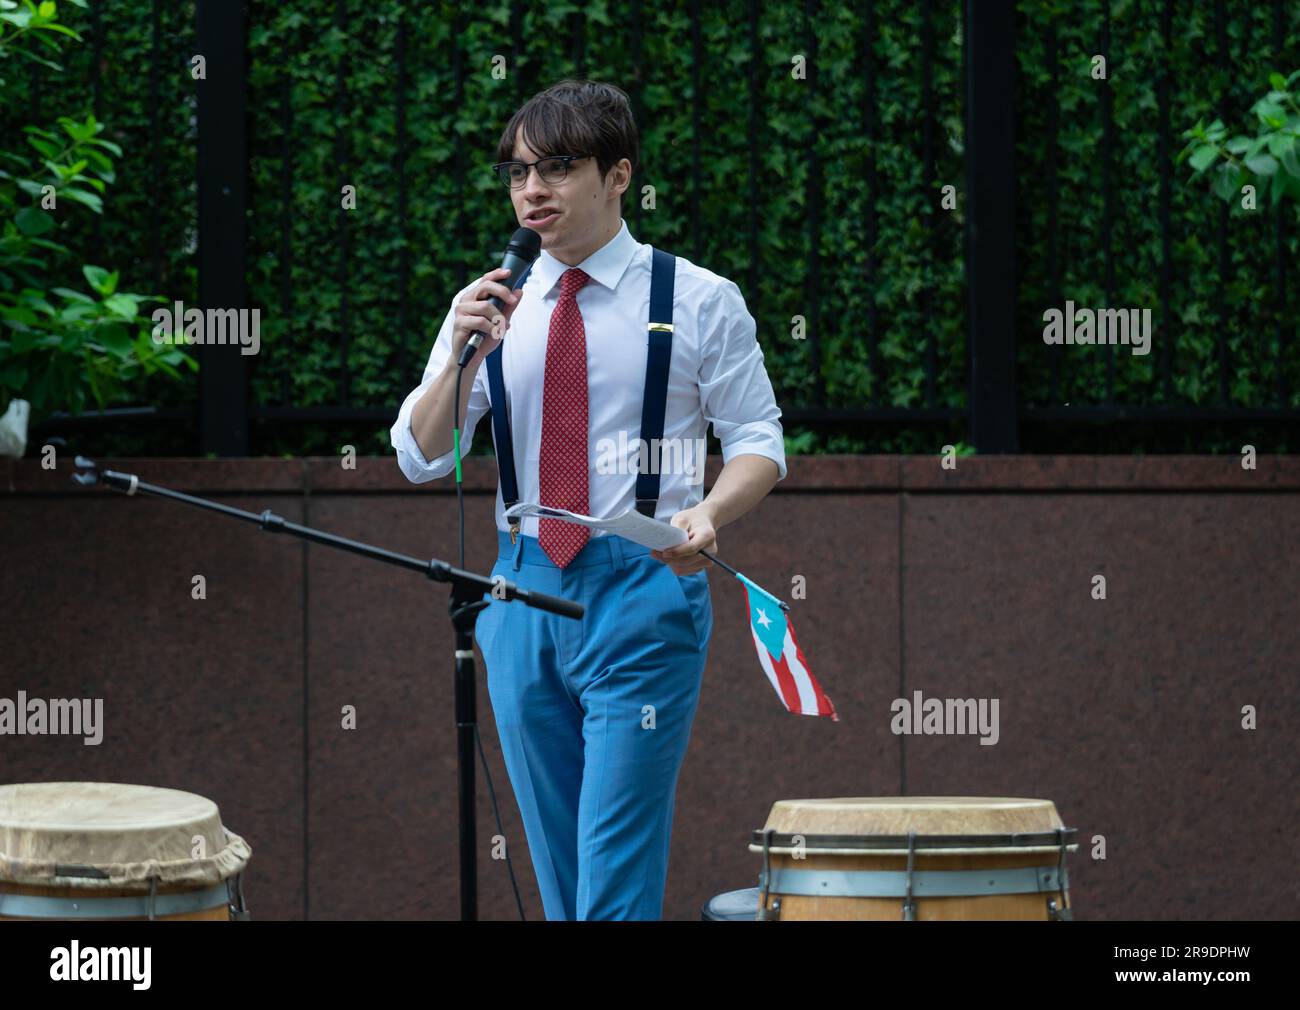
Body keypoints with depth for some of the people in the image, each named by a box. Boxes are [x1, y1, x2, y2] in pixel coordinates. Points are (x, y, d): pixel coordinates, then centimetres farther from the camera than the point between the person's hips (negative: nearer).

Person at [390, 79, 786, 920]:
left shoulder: (700, 302, 0)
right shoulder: (491, 307, 9)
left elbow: (759, 443, 1)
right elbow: (422, 458, 4)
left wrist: (710, 513, -20)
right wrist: (463, 357, -14)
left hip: (642, 590, -4)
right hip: (523, 590, 4)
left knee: (617, 880, -11)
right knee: (559, 874, 10)